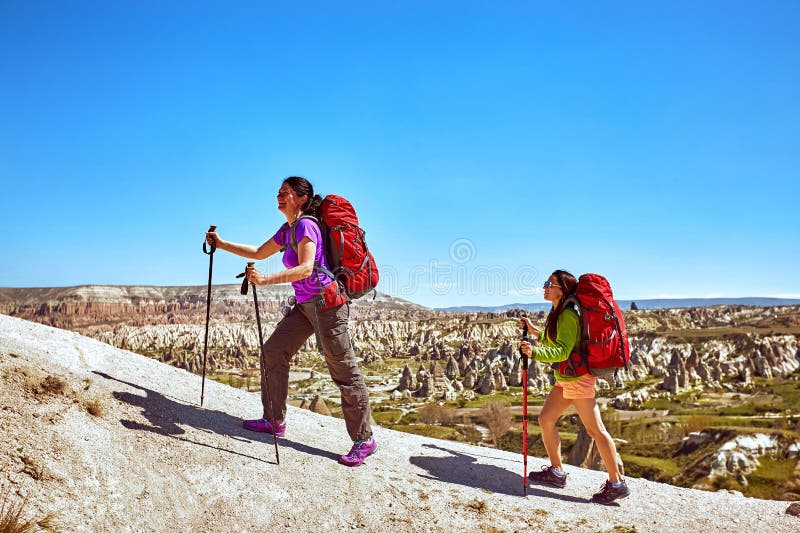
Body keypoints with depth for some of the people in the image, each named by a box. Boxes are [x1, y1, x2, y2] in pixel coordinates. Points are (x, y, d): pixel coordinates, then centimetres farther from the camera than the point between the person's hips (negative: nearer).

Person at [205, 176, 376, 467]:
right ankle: (274, 421, 21)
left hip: (327, 303, -9)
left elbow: (305, 269, -26)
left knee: (344, 371, -5)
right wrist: (222, 244, 25)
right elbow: (259, 253, 26)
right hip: (305, 306, 10)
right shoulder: (287, 230, 14)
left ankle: (364, 441, 3)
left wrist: (266, 279, -34)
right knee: (273, 351, 8)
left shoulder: (306, 225, -13)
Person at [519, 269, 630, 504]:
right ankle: (556, 473, 21)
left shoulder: (568, 314, -17)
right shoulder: (558, 313, 14)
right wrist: (535, 331, 25)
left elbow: (562, 350, -25)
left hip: (577, 377, -10)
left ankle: (617, 484, 4)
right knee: (545, 419, 11)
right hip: (565, 378, 10)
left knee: (595, 430, -5)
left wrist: (535, 352, -37)